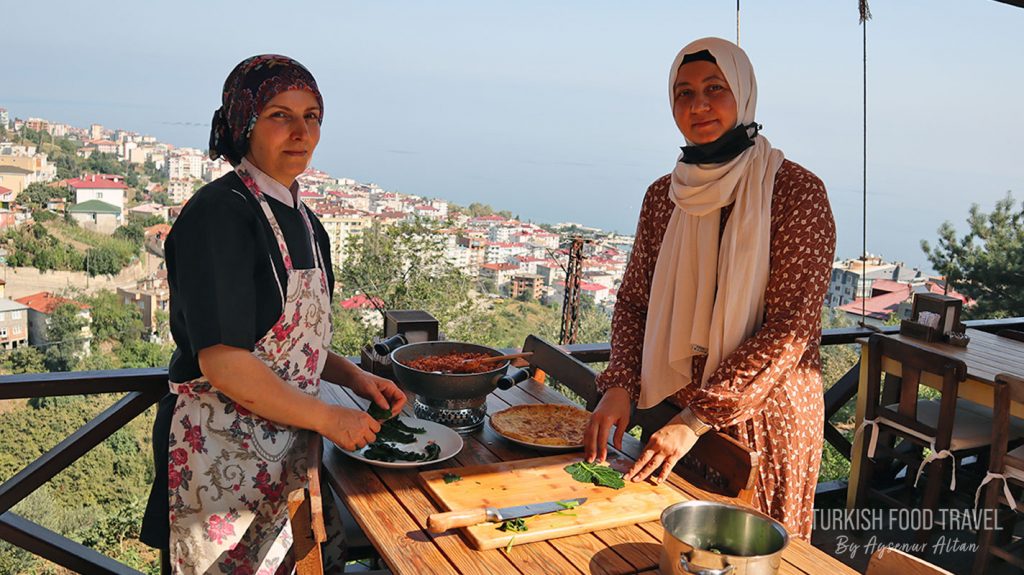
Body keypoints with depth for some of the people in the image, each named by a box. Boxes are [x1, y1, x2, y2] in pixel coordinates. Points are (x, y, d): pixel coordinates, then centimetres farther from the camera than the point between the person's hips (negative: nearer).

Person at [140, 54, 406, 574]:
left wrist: (354, 377, 1)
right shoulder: (219, 214, -18)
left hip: (284, 455, 8)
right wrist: (327, 418, -17)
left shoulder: (304, 224, 9)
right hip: (219, 456, -8)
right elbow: (221, 360, -24)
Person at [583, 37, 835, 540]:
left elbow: (791, 328, -19)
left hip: (764, 419, -4)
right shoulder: (664, 195, 3)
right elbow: (634, 300, 7)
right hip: (676, 413, 5)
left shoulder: (796, 191, -13)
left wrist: (697, 420, -23)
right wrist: (619, 386, -10)